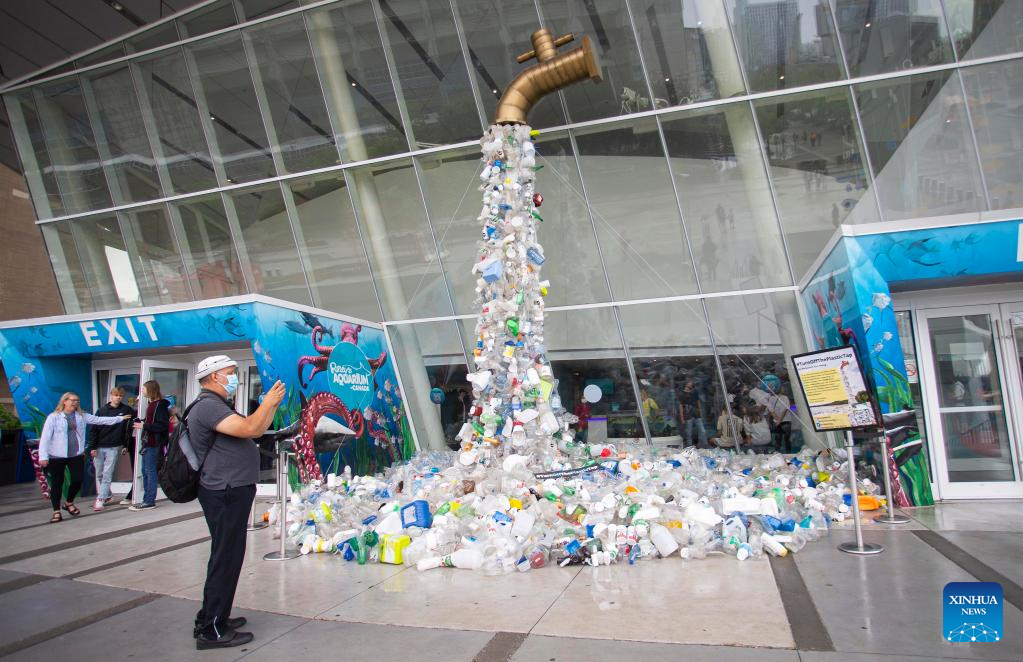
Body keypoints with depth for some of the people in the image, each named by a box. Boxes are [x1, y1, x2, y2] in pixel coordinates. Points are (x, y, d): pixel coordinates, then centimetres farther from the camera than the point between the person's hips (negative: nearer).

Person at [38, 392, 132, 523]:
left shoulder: (81, 416, 8)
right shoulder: (53, 417, -6)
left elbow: (99, 420, 9)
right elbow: (45, 437, -8)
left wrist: (120, 418, 6)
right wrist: (43, 456, -14)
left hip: (76, 455, 4)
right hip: (57, 456, -4)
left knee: (77, 480, 1)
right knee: (57, 483, 2)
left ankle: (69, 503, 27)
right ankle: (56, 512, 12)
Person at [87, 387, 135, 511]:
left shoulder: (126, 410, 1)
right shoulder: (101, 410, 2)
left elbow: (129, 428, 4)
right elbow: (93, 429, 2)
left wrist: (126, 445, 1)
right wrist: (92, 447, -3)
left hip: (114, 447, -2)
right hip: (99, 447, 2)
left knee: (107, 474, -6)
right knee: (99, 474, 9)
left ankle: (100, 500, -3)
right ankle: (106, 495, 24)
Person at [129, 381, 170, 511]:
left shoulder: (160, 405, -13)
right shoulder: (151, 404, 17)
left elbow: (162, 425, -20)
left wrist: (144, 426, -18)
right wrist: (141, 423, 7)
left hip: (154, 443, -10)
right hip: (147, 442, 10)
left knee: (150, 471, -5)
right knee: (145, 471, 13)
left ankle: (149, 501, 0)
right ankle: (147, 500, 19)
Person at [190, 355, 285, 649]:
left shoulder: (217, 406, 18)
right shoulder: (208, 406, -17)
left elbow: (256, 430, 19)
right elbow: (249, 429, -28)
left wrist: (272, 404, 9)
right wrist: (268, 401, -14)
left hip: (231, 492, 11)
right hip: (225, 494, -11)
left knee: (227, 556, 18)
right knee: (226, 559, -5)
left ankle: (213, 619, 29)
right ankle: (212, 631, 3)